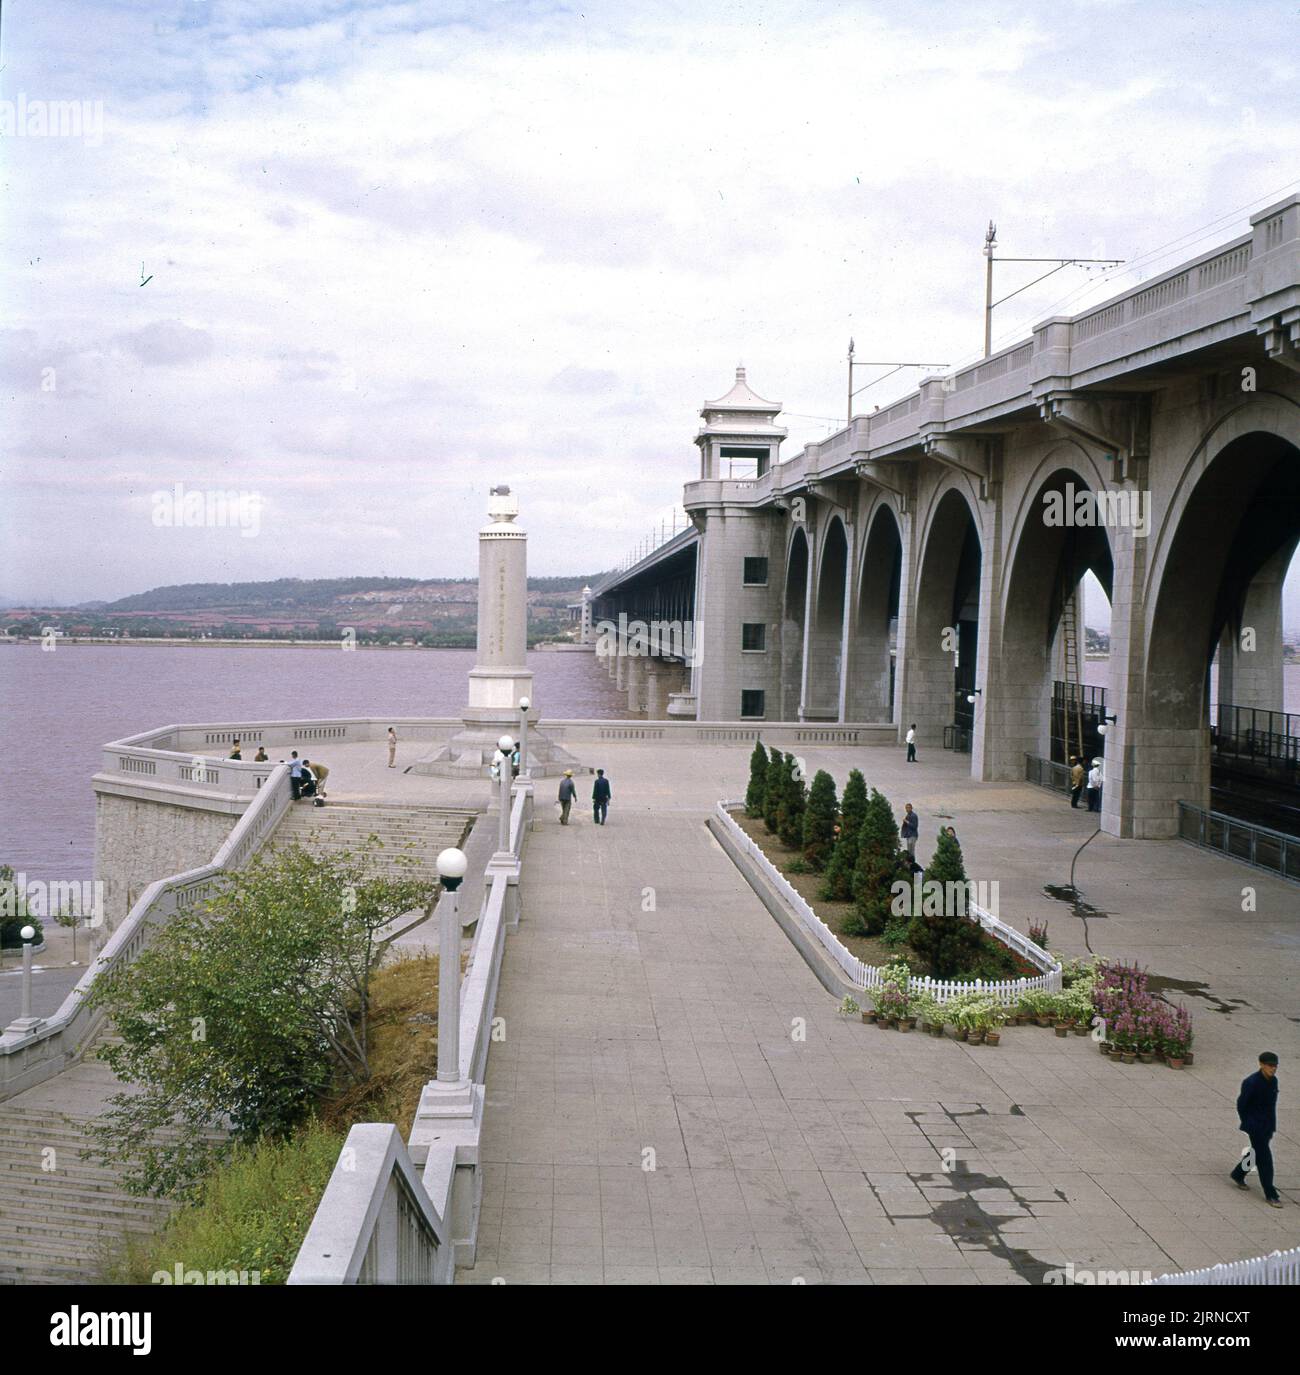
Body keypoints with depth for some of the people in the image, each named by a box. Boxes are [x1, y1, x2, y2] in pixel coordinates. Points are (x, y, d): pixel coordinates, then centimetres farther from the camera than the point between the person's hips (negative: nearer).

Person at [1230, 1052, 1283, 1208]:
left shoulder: (1273, 1081, 2)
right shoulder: (1251, 1082, -20)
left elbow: (1272, 1104, 11)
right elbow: (1241, 1104, -12)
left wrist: (1272, 1126, 11)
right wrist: (1247, 1124, -8)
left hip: (1267, 1126, 8)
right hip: (1255, 1127, -8)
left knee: (1258, 1153, 19)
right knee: (1265, 1159, -4)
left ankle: (1238, 1175, 39)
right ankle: (1270, 1194, 4)